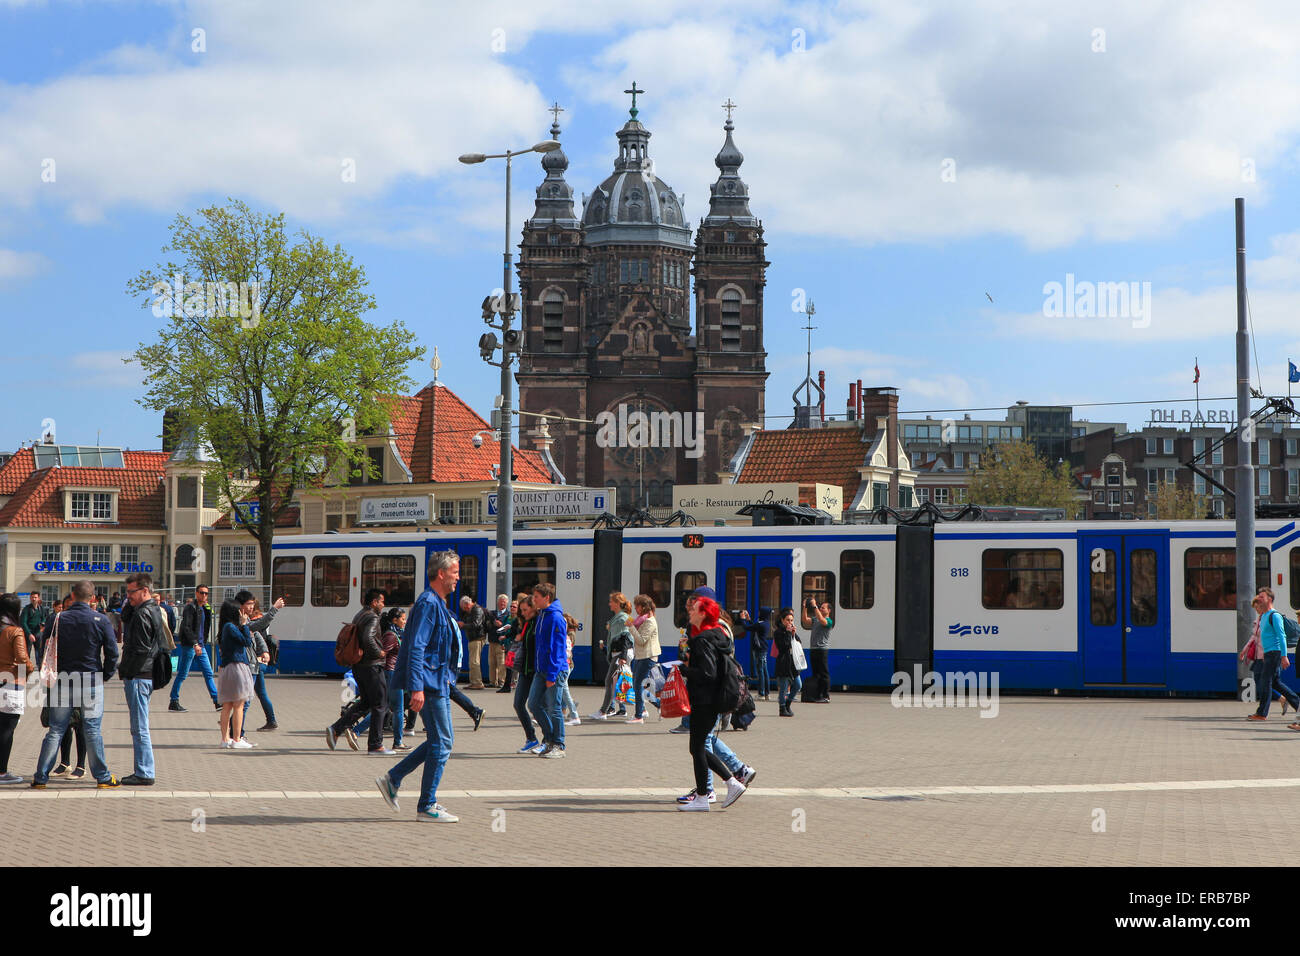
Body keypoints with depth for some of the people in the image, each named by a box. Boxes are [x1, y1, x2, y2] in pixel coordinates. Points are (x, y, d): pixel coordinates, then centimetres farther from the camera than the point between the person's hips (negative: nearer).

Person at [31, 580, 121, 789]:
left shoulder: (59, 619, 1)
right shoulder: (101, 620, -5)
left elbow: (46, 650, 5)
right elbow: (112, 652, -4)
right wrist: (106, 676, 9)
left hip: (63, 679, 2)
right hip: (91, 680, -2)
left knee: (55, 730, 7)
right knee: (92, 730, 3)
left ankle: (40, 777, 7)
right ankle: (103, 777, 8)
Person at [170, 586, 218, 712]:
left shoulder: (205, 608, 14)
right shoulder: (190, 607, -12)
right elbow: (186, 628, -20)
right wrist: (195, 644, -24)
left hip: (199, 645, 8)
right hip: (188, 645, -8)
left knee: (208, 673, 5)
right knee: (182, 674, -2)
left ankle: (217, 701, 6)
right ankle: (174, 702, 5)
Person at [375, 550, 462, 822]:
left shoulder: (438, 604, 18)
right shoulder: (428, 603, -14)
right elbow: (416, 647, -21)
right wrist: (416, 688, -26)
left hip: (439, 682, 10)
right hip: (430, 682, -10)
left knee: (440, 740, 13)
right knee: (442, 742, -6)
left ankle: (392, 779, 18)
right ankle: (427, 806, 1)